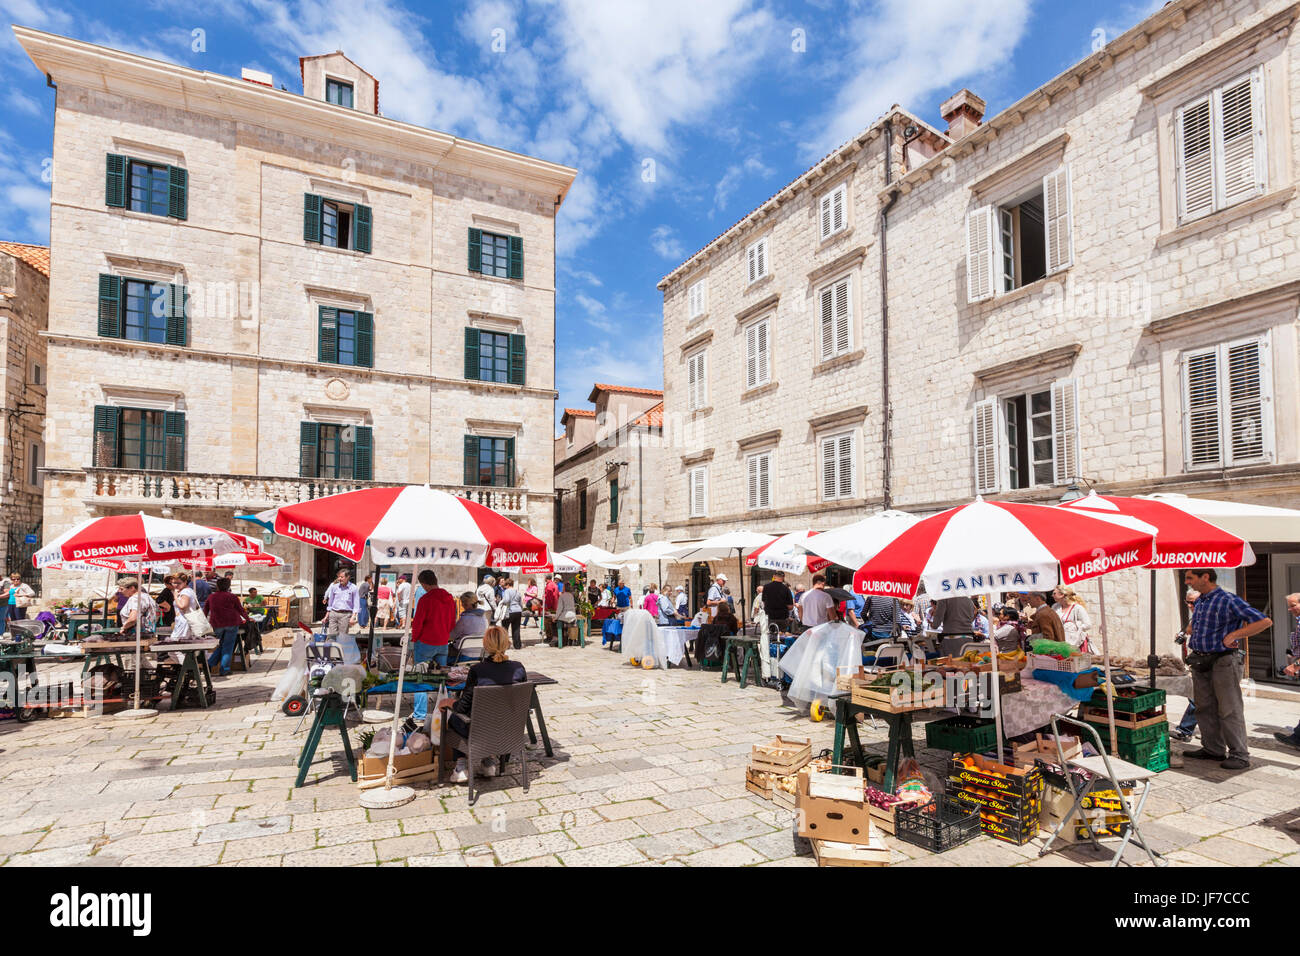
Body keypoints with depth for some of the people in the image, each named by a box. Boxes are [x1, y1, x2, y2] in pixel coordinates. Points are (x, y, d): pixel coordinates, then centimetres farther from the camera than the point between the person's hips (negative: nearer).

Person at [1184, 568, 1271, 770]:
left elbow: (1264, 621, -17)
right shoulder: (1199, 602, 12)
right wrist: (1191, 641, 15)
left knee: (1229, 710, -2)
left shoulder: (1228, 600, -13)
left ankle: (1240, 755, 7)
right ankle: (1213, 749, 21)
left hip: (1223, 661, -8)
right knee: (1205, 708, 12)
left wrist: (1233, 635, -19)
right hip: (1200, 662, 8)